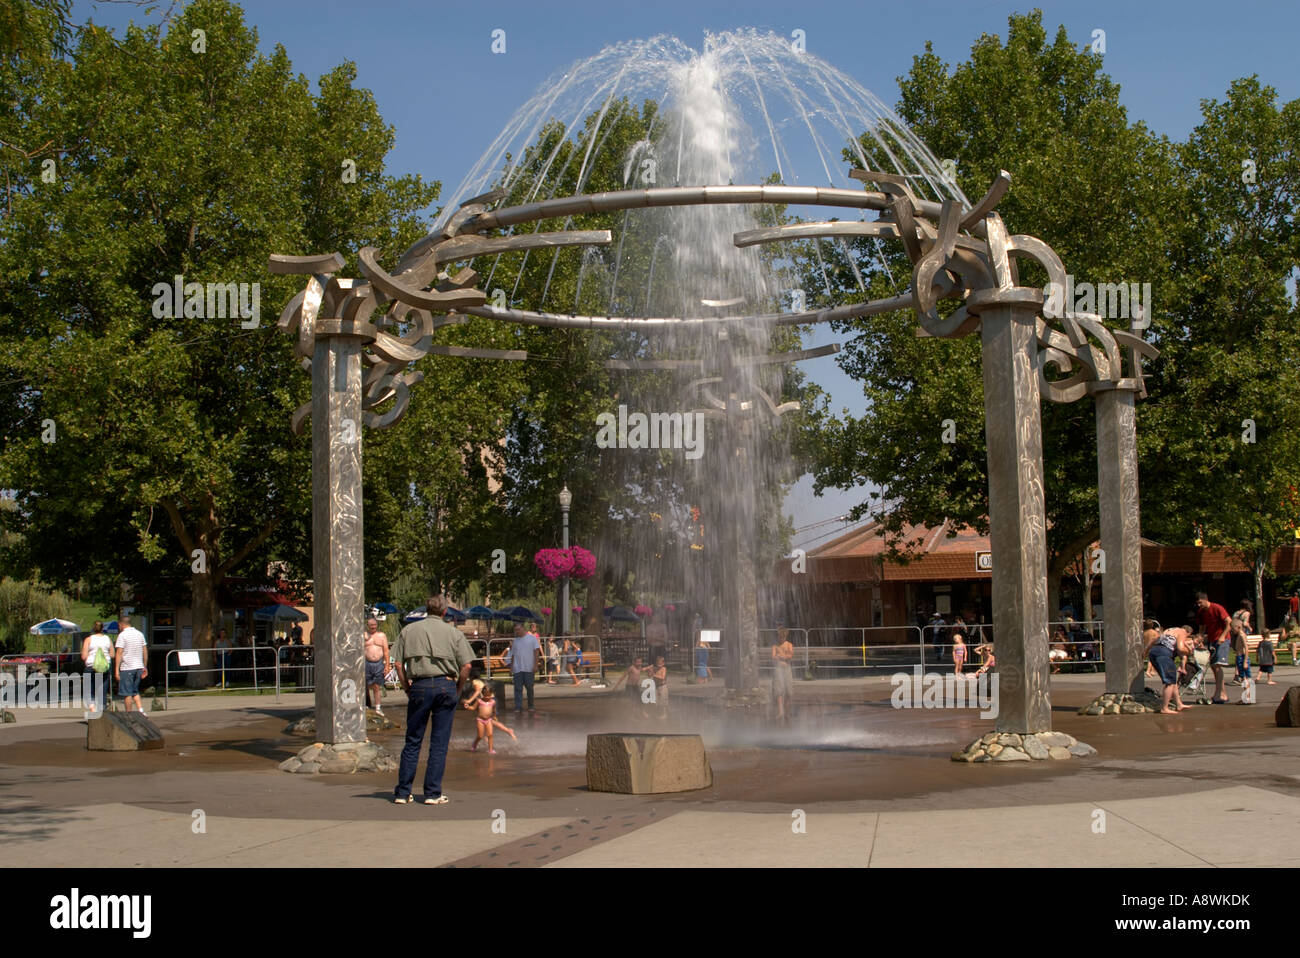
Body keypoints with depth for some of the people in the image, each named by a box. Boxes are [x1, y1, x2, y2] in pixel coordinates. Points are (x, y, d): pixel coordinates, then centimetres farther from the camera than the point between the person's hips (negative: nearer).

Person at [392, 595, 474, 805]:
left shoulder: (409, 630, 8)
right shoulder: (453, 633, 5)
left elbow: (399, 664, 3)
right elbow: (466, 666, -2)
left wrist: (407, 690, 10)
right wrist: (457, 690, 9)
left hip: (419, 686, 1)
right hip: (446, 685, -1)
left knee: (412, 741, 8)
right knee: (439, 743, 4)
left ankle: (402, 792, 8)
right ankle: (433, 793, 5)